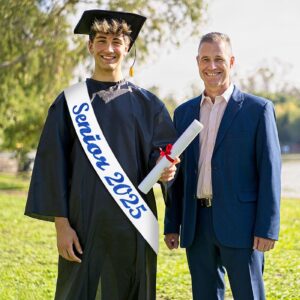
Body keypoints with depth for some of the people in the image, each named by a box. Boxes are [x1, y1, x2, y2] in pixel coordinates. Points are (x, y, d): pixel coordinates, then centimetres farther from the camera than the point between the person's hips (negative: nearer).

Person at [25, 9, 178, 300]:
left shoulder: (146, 104, 7)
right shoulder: (69, 102, 4)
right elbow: (53, 166, 0)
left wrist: (165, 171, -16)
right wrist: (61, 223, -8)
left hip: (133, 222, 1)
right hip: (84, 222, -1)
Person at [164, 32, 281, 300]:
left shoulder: (258, 109, -1)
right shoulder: (184, 113, 12)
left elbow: (269, 171, -5)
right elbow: (178, 174, 14)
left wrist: (267, 228, -11)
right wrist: (172, 225, 10)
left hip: (240, 224, -4)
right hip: (196, 225, 4)